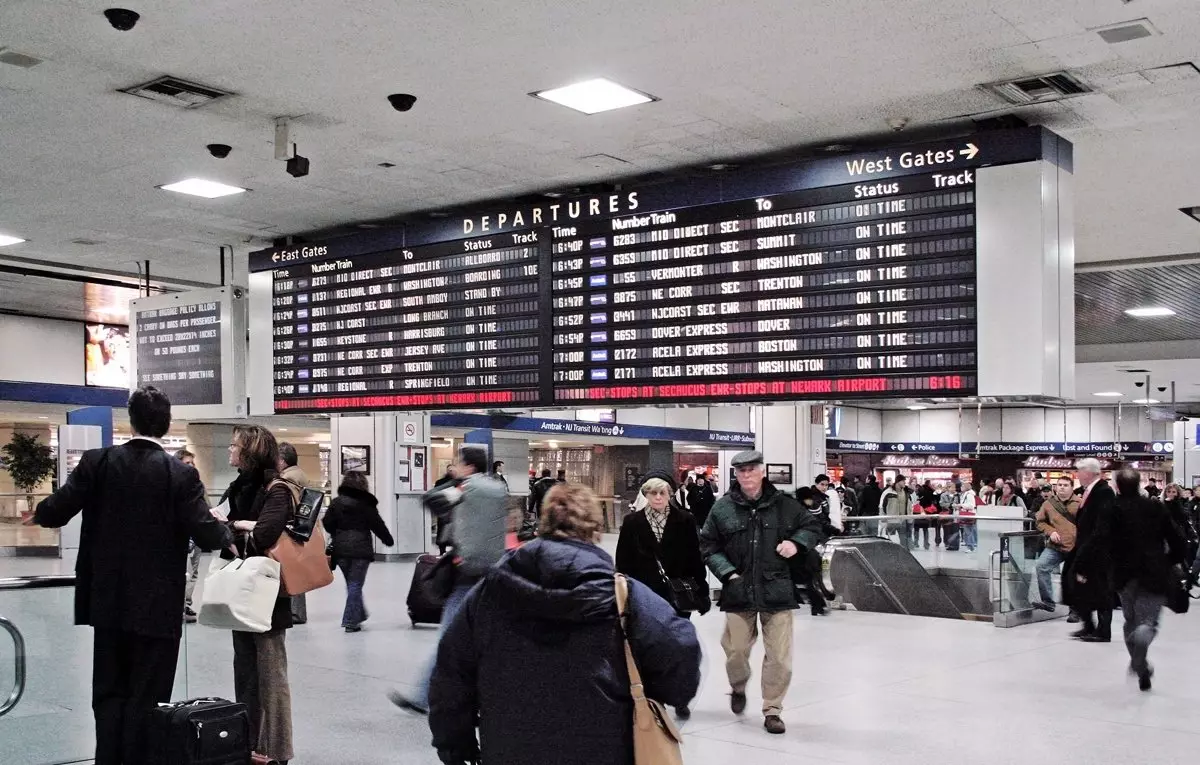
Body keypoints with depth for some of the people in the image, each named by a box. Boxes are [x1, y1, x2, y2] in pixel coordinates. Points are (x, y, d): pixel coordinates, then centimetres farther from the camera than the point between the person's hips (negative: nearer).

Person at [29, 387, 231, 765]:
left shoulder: (97, 462, -4)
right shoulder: (181, 474, -12)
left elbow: (57, 510, -4)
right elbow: (207, 535, -15)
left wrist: (38, 515, 19)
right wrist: (225, 530, 8)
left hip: (107, 601, 3)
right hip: (156, 606, -3)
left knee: (109, 694, 15)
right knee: (146, 701, 5)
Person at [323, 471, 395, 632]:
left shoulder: (336, 503, 4)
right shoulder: (366, 504, -4)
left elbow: (327, 524, 1)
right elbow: (378, 524, 0)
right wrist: (388, 540, 14)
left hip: (341, 549, 3)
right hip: (361, 549, -3)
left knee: (351, 583, 18)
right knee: (355, 584, 0)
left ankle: (358, 615, 26)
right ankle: (351, 622, -4)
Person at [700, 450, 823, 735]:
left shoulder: (784, 504, 1)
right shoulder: (722, 508, 0)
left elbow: (813, 526, 14)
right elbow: (708, 546, 5)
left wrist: (796, 543, -6)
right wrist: (728, 573, -7)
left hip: (778, 591, 0)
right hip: (738, 592, 0)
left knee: (779, 656, 0)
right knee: (736, 650, 8)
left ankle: (772, 710, 16)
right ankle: (738, 688, 41)